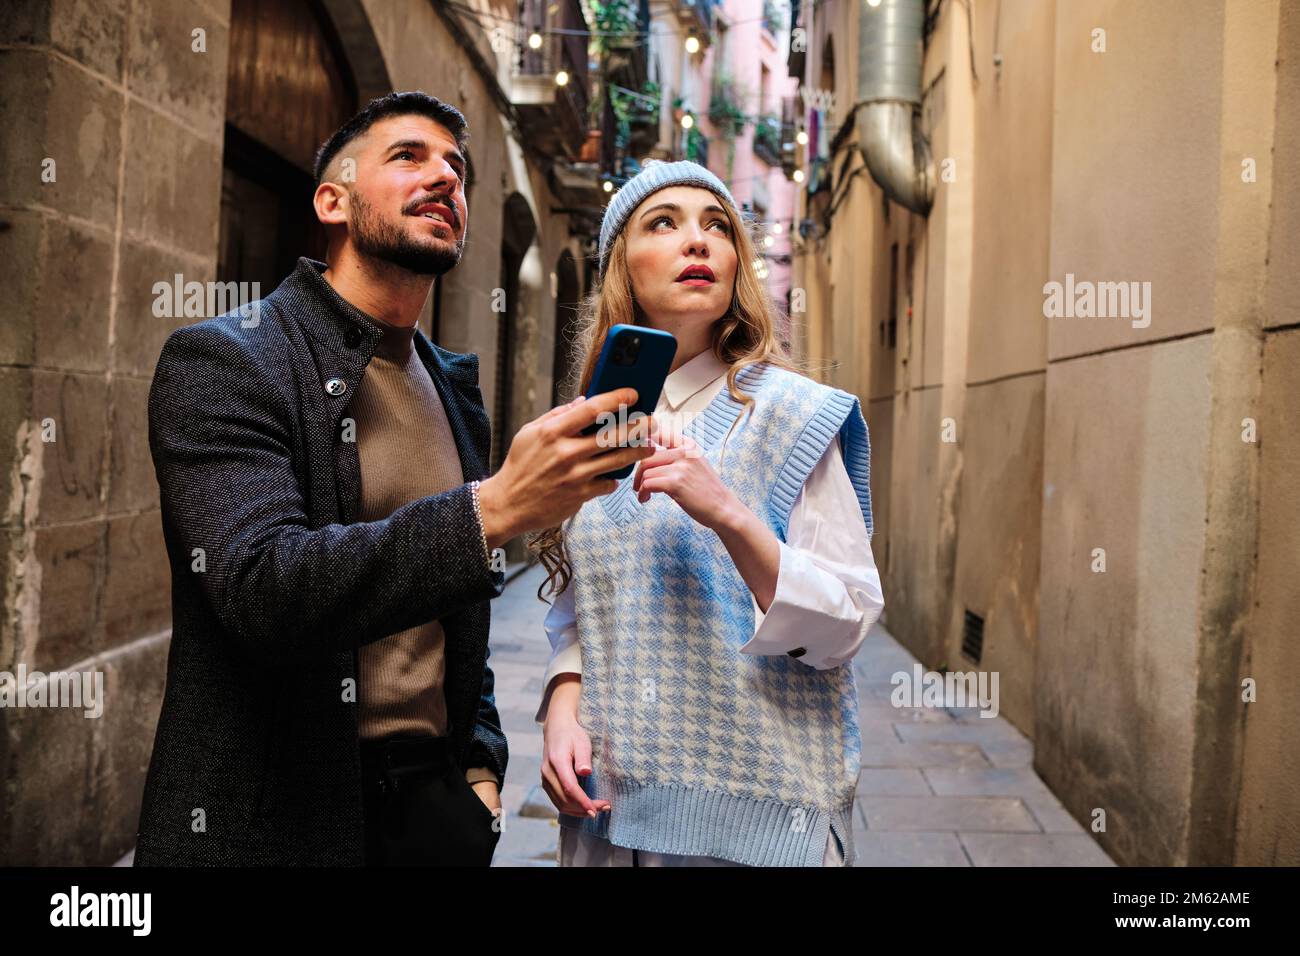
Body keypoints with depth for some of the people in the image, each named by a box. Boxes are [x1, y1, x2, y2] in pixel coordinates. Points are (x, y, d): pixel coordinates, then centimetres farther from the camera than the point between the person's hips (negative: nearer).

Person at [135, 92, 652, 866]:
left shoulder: (454, 386, 8)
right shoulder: (219, 360, -11)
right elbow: (261, 590, -25)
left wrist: (481, 762, 6)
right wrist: (494, 508, -32)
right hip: (275, 821, -5)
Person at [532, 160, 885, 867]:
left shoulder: (786, 413, -8)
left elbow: (845, 625, -14)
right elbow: (575, 610, 10)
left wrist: (728, 515, -27)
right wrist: (563, 705, -8)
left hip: (755, 801, -3)